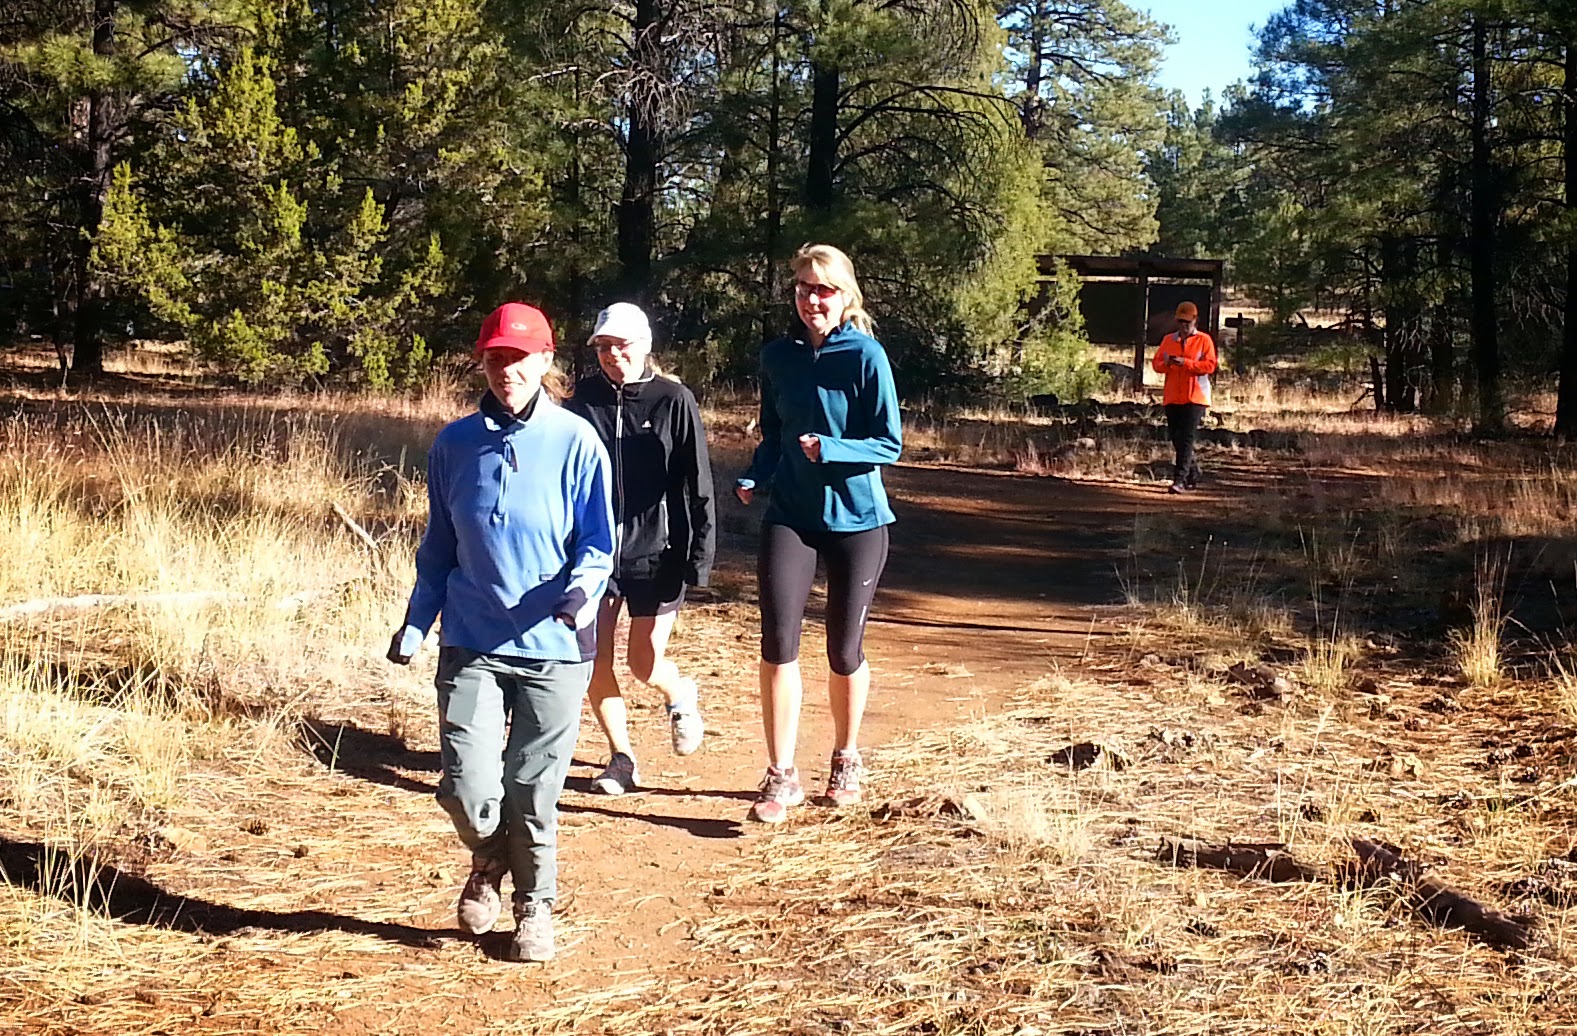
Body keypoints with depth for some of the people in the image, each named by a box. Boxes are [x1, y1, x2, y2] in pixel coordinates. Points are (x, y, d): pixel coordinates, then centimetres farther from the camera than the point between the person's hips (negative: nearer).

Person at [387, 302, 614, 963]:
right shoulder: (455, 444, 5)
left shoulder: (576, 442, -4)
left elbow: (597, 541, -1)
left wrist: (583, 587, -22)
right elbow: (438, 547, 15)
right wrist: (414, 626, 10)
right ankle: (488, 866, 28)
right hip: (471, 644, 2)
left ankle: (534, 909, 29)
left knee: (533, 793, 5)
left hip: (554, 646, -2)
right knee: (468, 789, -6)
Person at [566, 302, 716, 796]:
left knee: (645, 662, -2)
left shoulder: (674, 401, -6)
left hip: (655, 552, -3)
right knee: (595, 661, 1)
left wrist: (698, 557, -9)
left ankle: (682, 697, 33)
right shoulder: (583, 400, 2)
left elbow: (697, 486, -5)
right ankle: (621, 758, 19)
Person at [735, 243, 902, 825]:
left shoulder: (866, 356, -9)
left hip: (856, 519, -2)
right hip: (790, 516, 3)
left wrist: (828, 449, -24)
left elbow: (889, 444, -10)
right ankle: (781, 776, -1)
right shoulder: (778, 357, 4)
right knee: (777, 641, -10)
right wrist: (753, 479, -5)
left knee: (844, 651, 8)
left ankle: (845, 761, 32)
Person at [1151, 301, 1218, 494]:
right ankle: (1193, 471, 30)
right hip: (1172, 397, 5)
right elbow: (1155, 362, 9)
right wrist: (1165, 363, -13)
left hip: (1195, 398, -5)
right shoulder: (1168, 340, 13)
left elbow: (1210, 366, -9)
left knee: (1187, 438, -12)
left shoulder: (1204, 340, 0)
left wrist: (1186, 362, -19)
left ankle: (1180, 480, -16)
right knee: (1176, 439, 10)